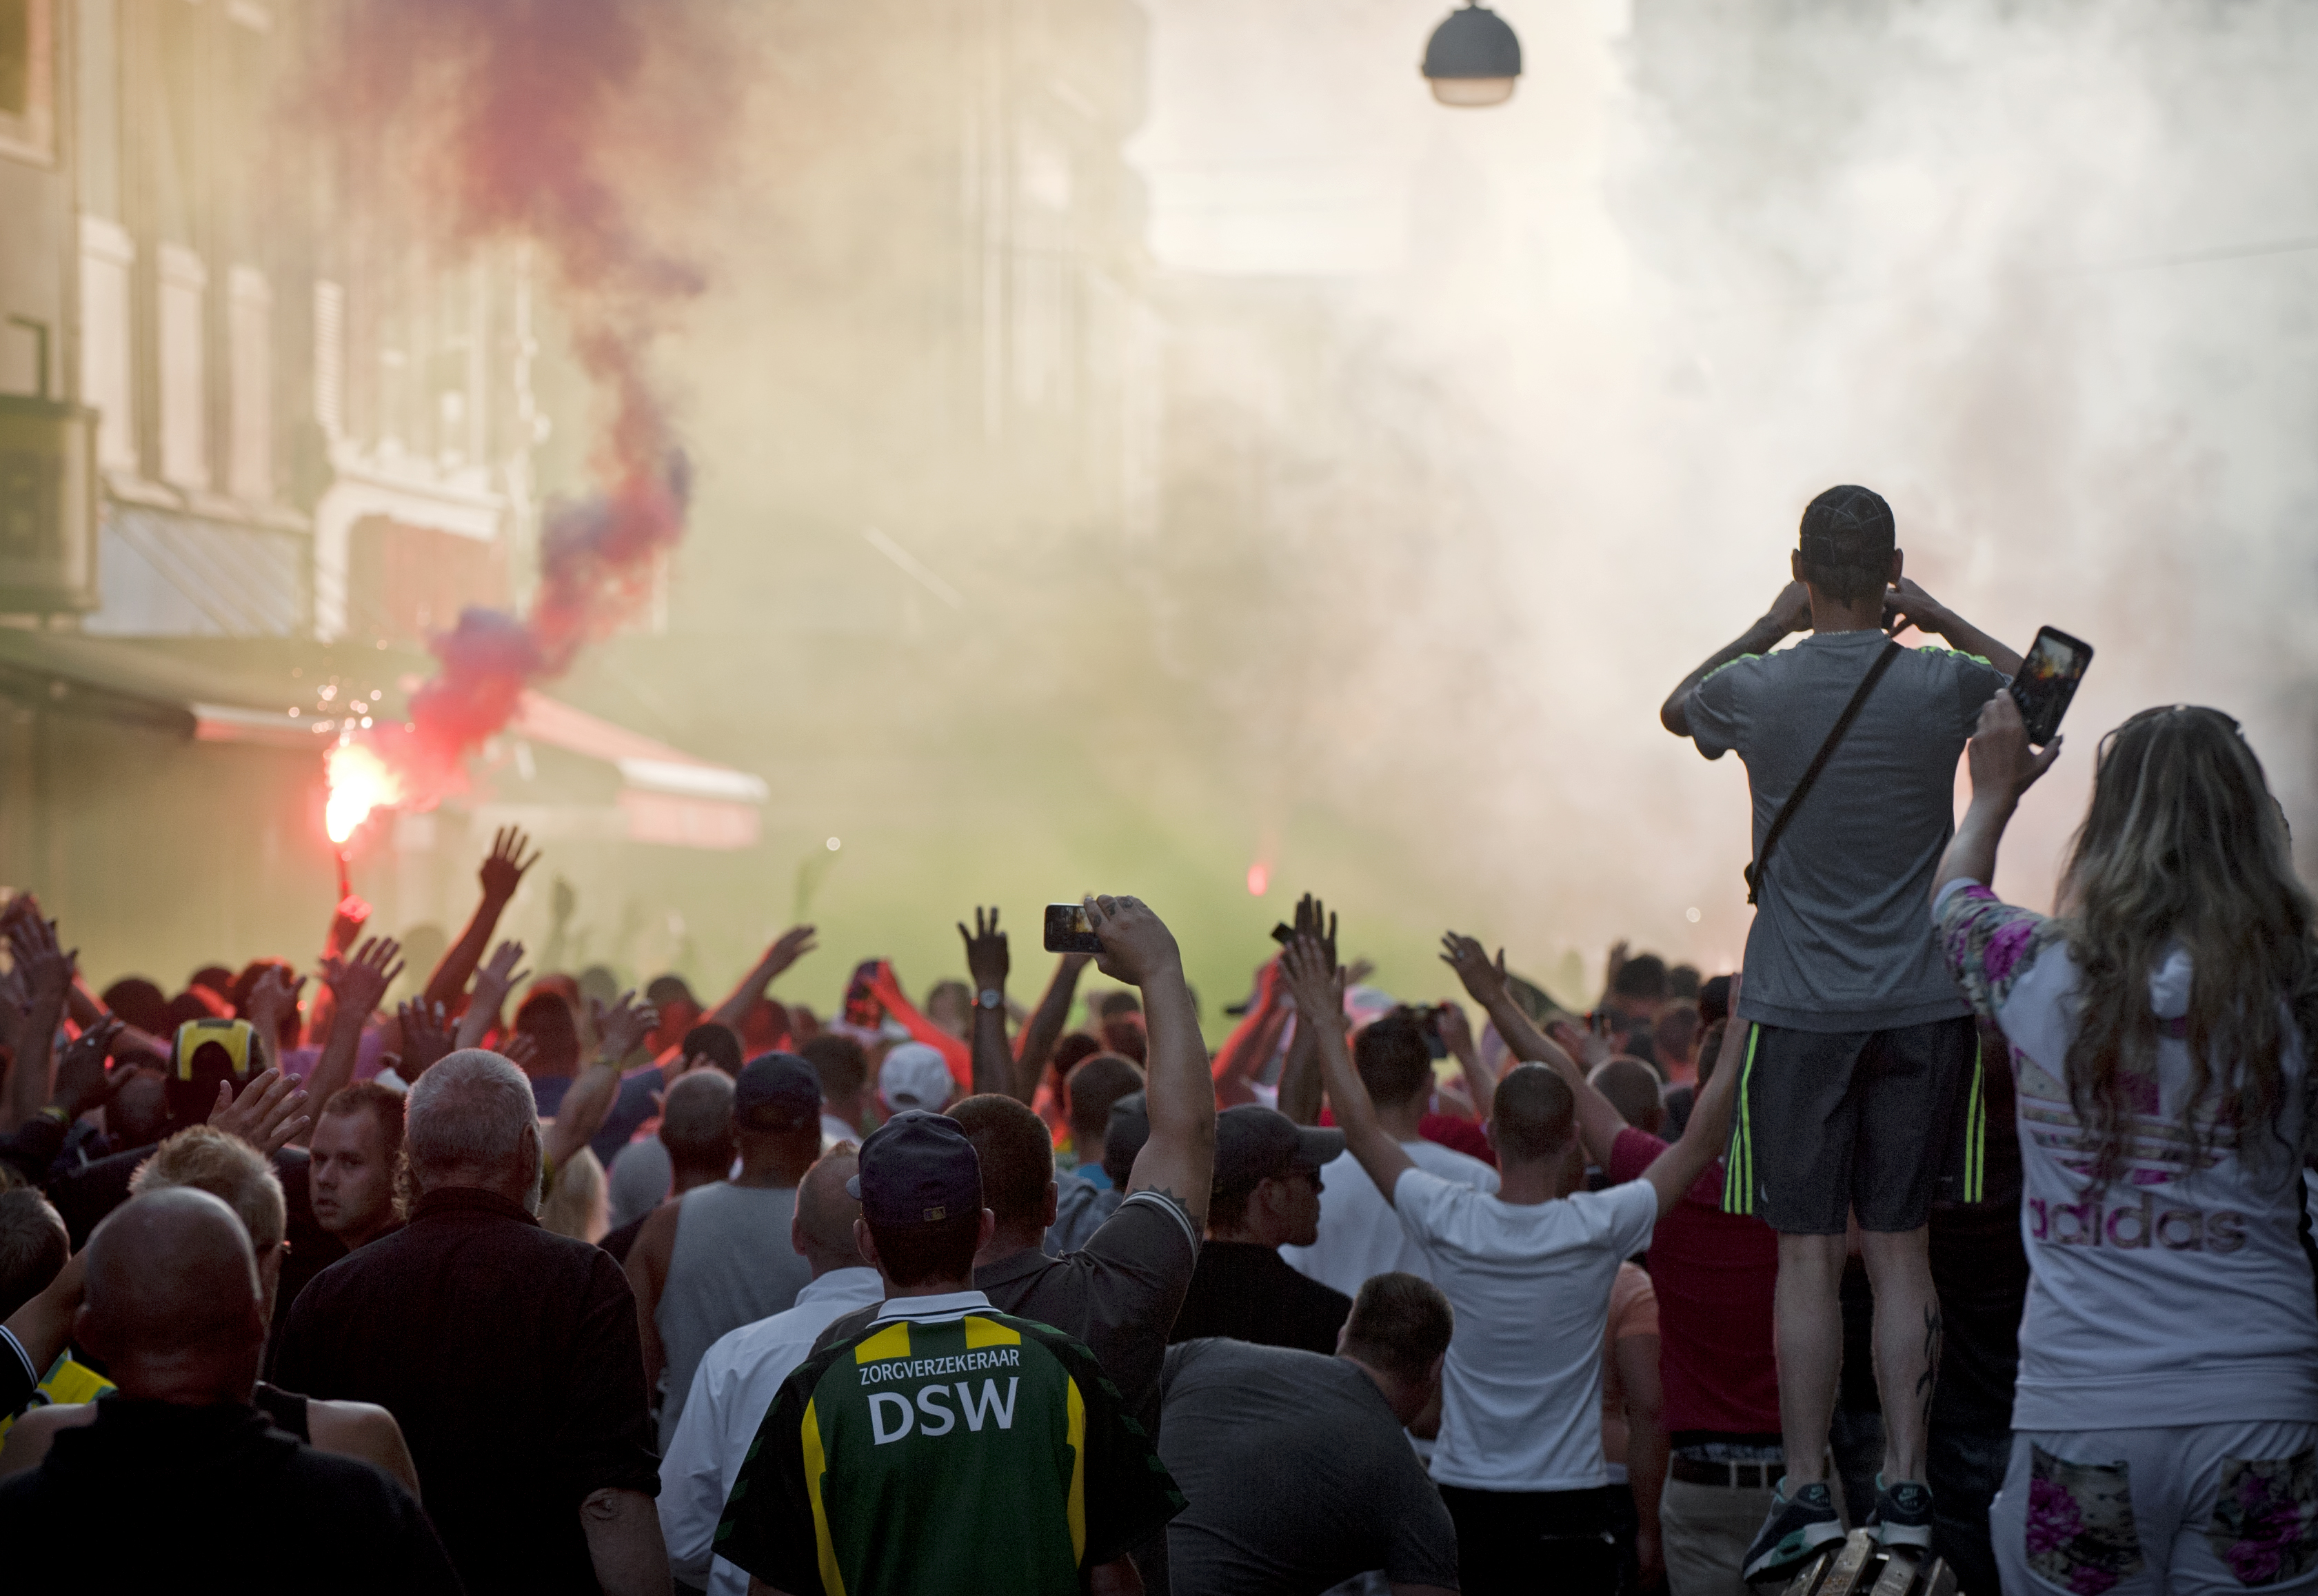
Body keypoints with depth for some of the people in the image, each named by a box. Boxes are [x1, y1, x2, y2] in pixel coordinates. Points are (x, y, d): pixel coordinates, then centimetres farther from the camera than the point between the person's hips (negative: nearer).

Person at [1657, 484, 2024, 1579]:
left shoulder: (1757, 690, -7)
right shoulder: (1941, 688, -6)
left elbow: (1675, 708, 19)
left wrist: (1770, 626, 20)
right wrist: (1944, 622, 16)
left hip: (1800, 1010, -1)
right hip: (1924, 1005, 1)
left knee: (1807, 1254, 1)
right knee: (1901, 1251, 6)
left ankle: (1806, 1491, -1)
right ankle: (1905, 1487, 3)